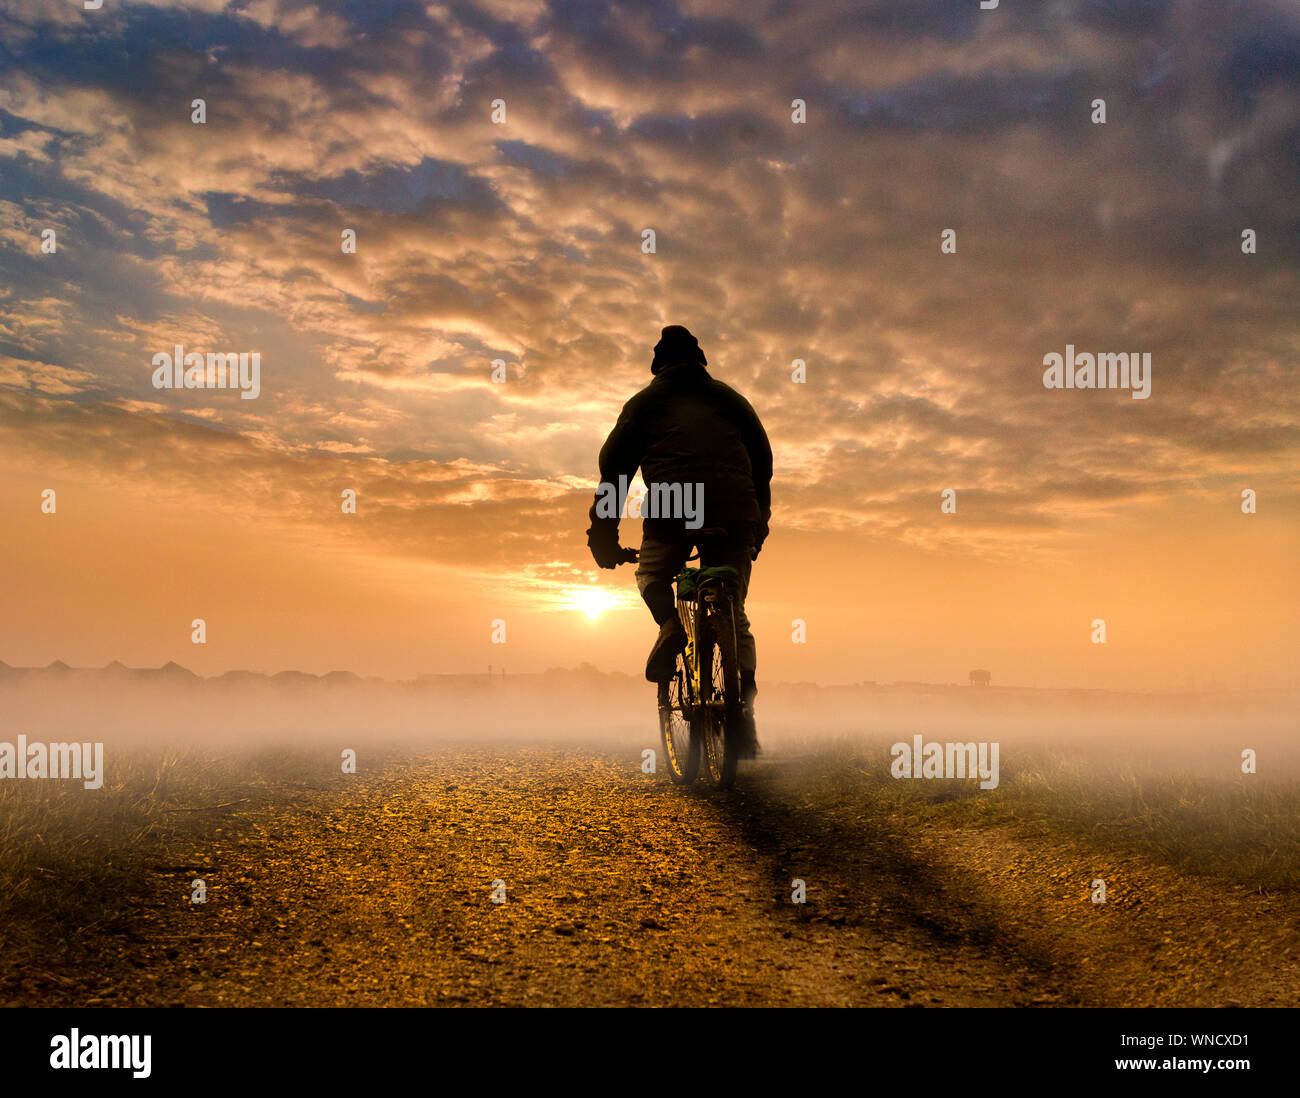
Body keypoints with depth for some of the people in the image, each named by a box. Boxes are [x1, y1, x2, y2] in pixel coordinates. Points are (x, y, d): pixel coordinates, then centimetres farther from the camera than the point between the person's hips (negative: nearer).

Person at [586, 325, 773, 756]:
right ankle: (744, 711, 5)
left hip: (671, 509, -2)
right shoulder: (729, 398, 26)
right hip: (735, 515, 2)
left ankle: (671, 620, -7)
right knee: (732, 613, 14)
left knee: (653, 579, 25)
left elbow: (614, 464, 14)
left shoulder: (645, 402, 21)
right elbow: (763, 457, 23)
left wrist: (604, 534, 16)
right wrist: (759, 523, 28)